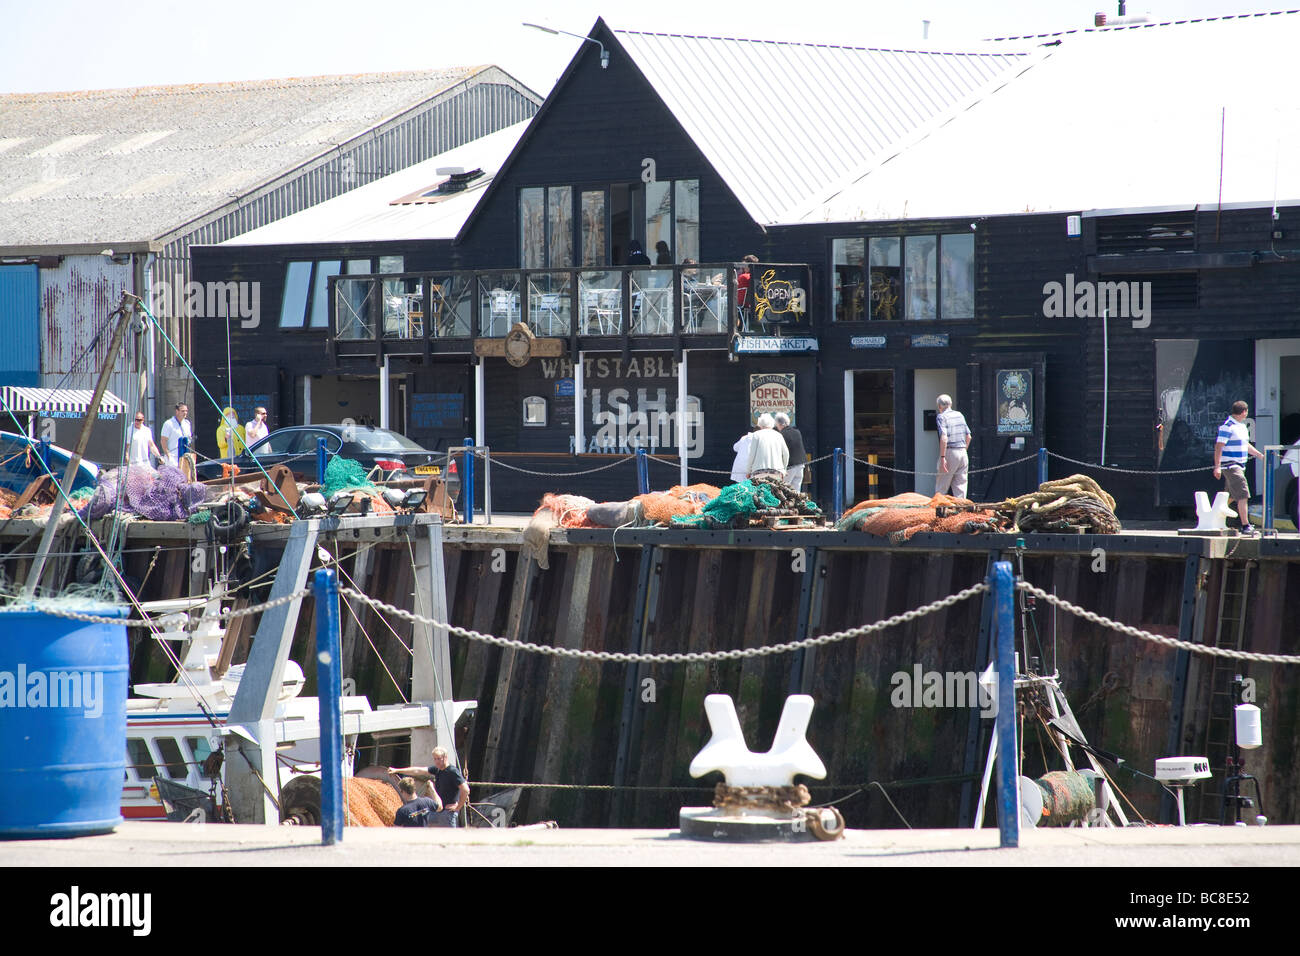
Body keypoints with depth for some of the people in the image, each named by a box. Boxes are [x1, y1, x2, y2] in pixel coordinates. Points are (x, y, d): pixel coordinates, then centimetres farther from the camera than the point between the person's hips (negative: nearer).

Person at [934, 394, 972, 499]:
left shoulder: (941, 417, -7)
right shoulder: (960, 415, 12)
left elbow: (944, 438, -18)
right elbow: (968, 436, 14)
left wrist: (942, 457, -18)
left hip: (950, 452, -6)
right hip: (963, 452, 6)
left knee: (941, 488, 1)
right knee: (960, 486, 7)